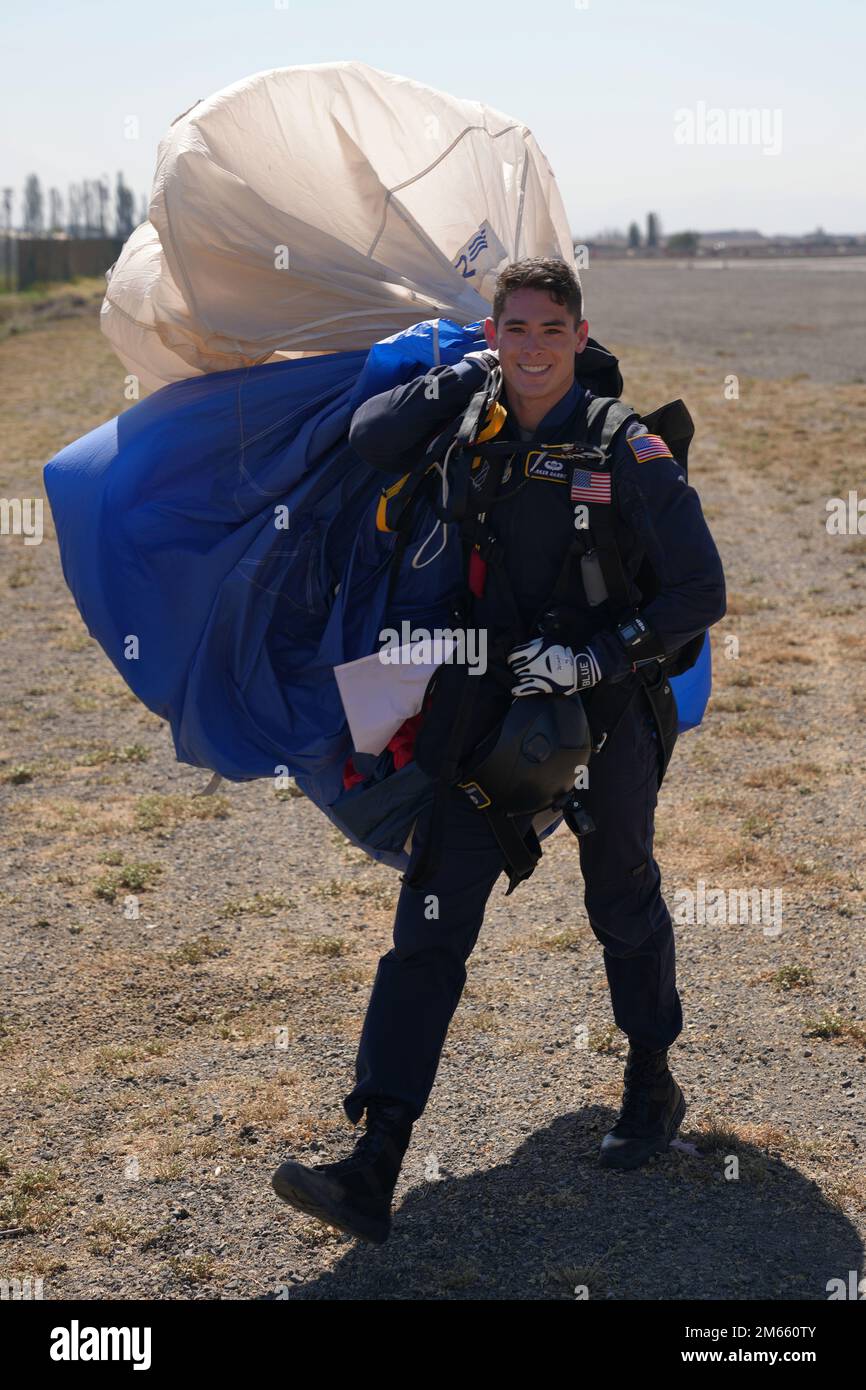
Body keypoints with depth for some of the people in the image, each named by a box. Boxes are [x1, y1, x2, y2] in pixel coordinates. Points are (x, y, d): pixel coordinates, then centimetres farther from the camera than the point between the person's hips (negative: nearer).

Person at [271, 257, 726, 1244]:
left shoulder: (626, 449, -10)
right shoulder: (474, 435, 3)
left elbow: (700, 594, -10)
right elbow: (371, 439, -1)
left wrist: (594, 658, -21)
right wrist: (467, 377, -3)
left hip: (604, 713, -3)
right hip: (491, 706, 3)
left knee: (623, 904, 17)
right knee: (429, 921, -6)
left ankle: (652, 1089, 43)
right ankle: (374, 1168, -7)